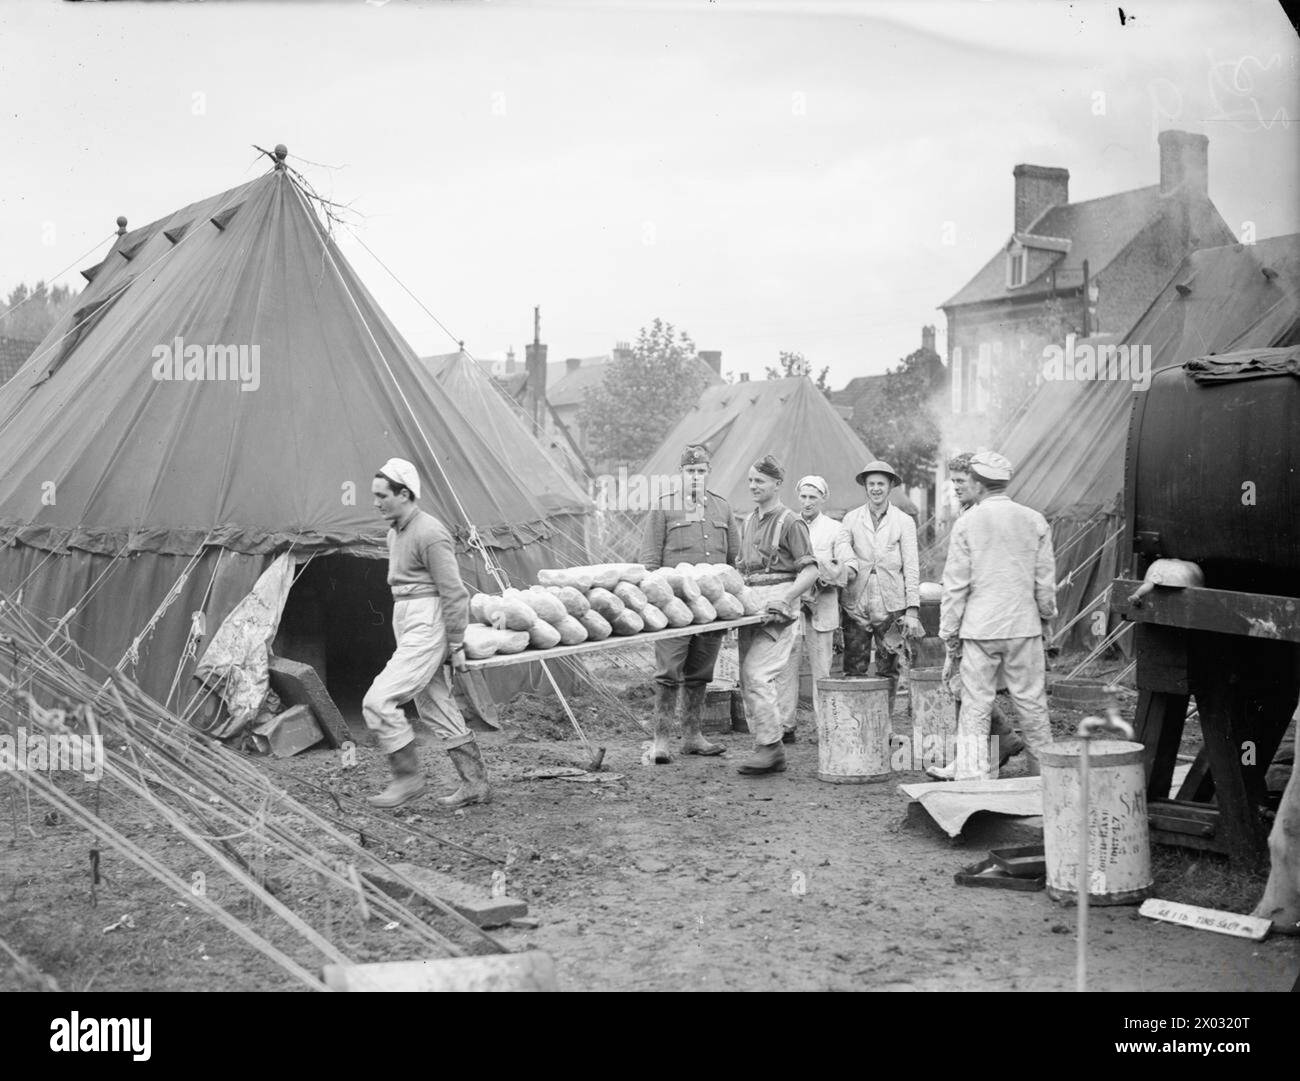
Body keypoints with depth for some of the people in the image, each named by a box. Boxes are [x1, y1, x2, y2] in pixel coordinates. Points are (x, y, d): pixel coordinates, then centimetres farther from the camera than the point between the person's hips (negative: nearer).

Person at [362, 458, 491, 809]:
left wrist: (456, 645, -15)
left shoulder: (429, 534, -16)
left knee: (377, 701, -14)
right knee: (437, 708, 12)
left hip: (426, 628, -10)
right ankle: (475, 784, 19)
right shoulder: (395, 533, 14)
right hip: (407, 627, 10)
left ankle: (408, 777, -3)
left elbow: (454, 593, -17)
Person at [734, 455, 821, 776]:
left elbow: (810, 570, -10)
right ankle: (772, 754, 12)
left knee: (757, 674, -16)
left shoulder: (790, 522, -5)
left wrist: (783, 599, -18)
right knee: (748, 679, 6)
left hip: (776, 605, -8)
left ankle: (769, 745, -7)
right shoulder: (748, 522, 19)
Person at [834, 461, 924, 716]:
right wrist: (849, 564, -29)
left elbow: (911, 567, 3)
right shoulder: (852, 518, 12)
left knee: (887, 671, 4)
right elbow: (842, 544, -8)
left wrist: (912, 609, -5)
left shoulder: (904, 522, 7)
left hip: (891, 607, -1)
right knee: (853, 670, -1)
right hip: (856, 606, 1)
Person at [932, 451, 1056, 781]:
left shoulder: (967, 522, -2)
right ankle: (1043, 769, 17)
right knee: (1032, 703, 9)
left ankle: (971, 775, -1)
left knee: (975, 707, 1)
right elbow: (1046, 580, 7)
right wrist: (1047, 616, 24)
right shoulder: (1034, 521, 3)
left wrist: (950, 639, 4)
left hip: (980, 628, -2)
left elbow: (955, 585, -2)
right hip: (1024, 626, 2)